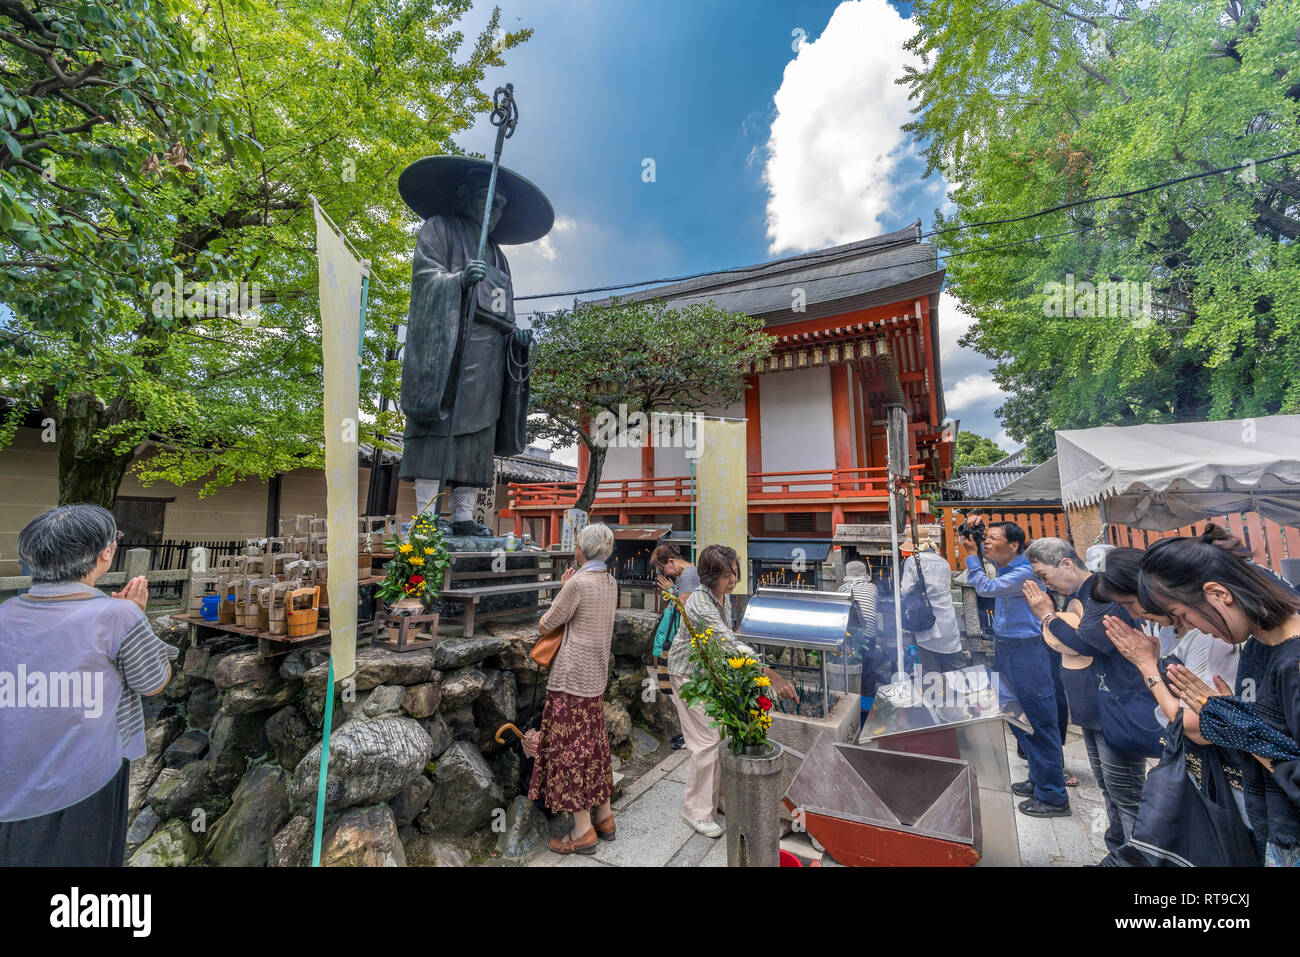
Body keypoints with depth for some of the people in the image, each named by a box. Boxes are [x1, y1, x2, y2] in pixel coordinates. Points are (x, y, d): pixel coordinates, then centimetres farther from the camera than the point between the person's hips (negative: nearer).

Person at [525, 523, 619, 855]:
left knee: (570, 747, 3)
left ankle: (583, 830, 14)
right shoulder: (609, 582, 7)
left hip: (572, 675, -9)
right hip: (596, 674, 9)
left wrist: (562, 589, 4)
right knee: (594, 744, 18)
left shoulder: (577, 583, -19)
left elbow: (545, 626, -10)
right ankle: (604, 817, 30)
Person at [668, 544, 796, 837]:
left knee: (722, 734, 13)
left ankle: (718, 797, 31)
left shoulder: (724, 597, -3)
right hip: (689, 674, -8)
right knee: (707, 741, -4)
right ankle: (696, 811, 13)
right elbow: (732, 647, -35)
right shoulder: (700, 604, -32)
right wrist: (772, 676, -35)